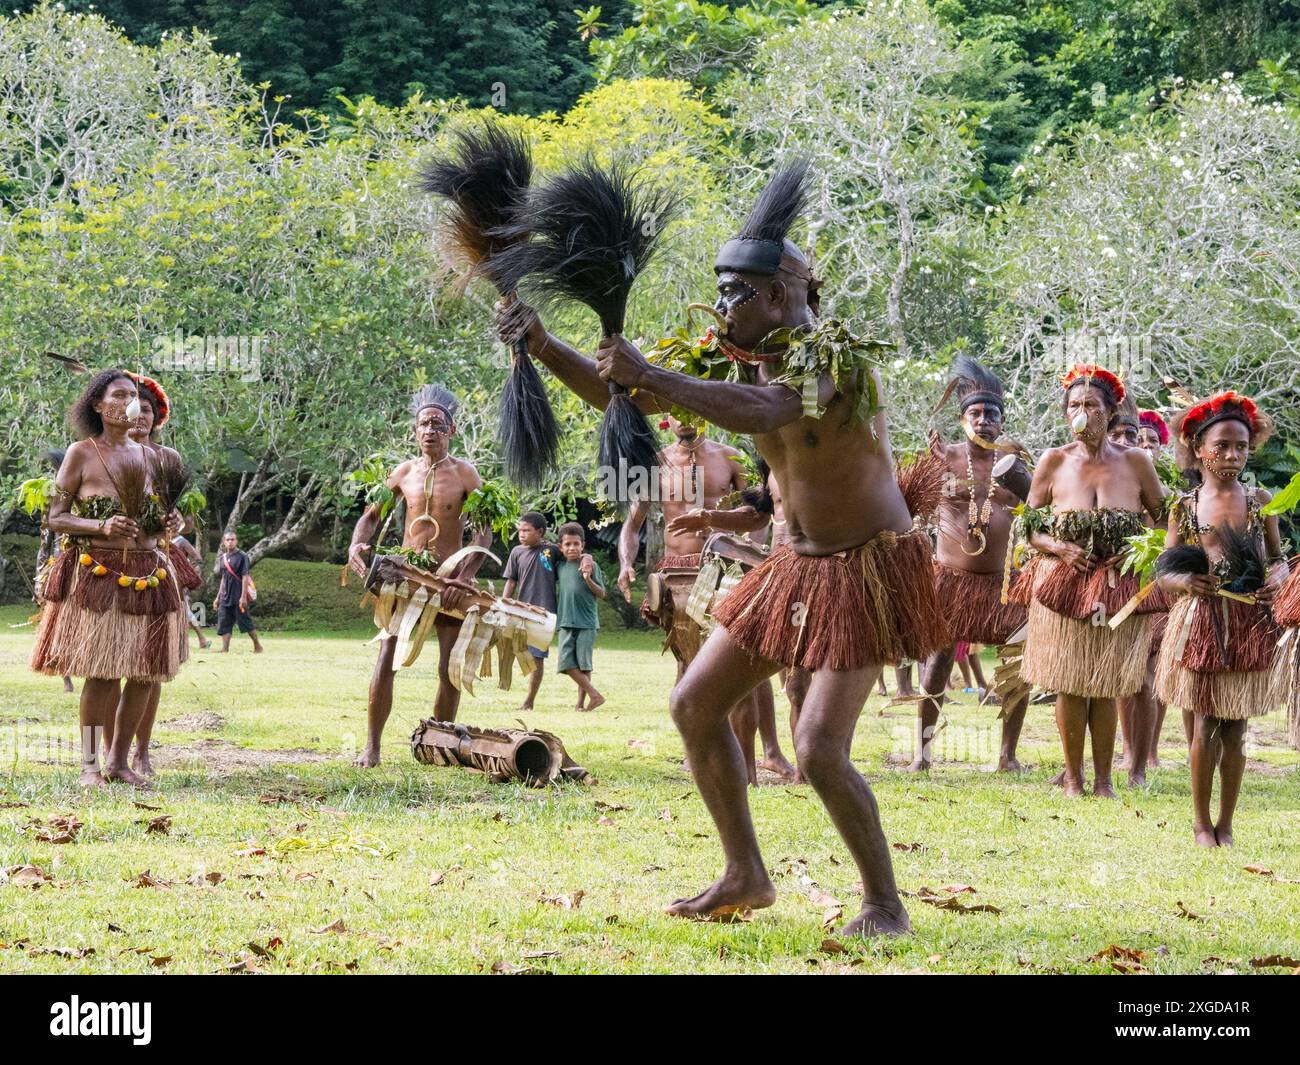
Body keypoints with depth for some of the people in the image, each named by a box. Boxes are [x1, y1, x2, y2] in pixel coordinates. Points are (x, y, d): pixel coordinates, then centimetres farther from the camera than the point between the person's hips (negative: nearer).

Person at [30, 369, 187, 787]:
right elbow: (56, 518, -3)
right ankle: (89, 764, 3)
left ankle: (118, 760, 15)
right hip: (95, 573, -5)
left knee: (144, 672, 3)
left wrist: (169, 524, -1)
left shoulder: (147, 456, 13)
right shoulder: (81, 453, -2)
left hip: (146, 572, 5)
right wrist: (102, 527, -18)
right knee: (102, 673, -7)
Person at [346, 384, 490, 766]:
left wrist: (463, 578, -21)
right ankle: (371, 747, -7)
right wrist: (357, 546, -7)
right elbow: (371, 515, 15)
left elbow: (484, 532, -8)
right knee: (385, 659, -8)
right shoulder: (405, 472, 7)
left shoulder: (464, 474, -3)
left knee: (450, 670, 0)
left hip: (448, 577, -2)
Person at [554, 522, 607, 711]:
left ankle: (581, 701, 6)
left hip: (586, 622, -5)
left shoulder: (590, 565, -4)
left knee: (584, 663, -1)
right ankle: (594, 695, 1)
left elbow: (601, 594, -5)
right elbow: (552, 581, 29)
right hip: (566, 622, 5)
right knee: (567, 662, -4)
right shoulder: (560, 566, 10)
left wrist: (588, 579, -22)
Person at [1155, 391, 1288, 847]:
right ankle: (1201, 823, 13)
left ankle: (1225, 825, 15)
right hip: (1201, 623, -1)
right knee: (1205, 725, 0)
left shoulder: (1259, 501, 5)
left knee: (1234, 728, 6)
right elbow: (1165, 572, 3)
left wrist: (1278, 578, -10)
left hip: (1250, 625, 1)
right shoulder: (1185, 507, 1)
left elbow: (1279, 558, 12)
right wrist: (1186, 582, -19)